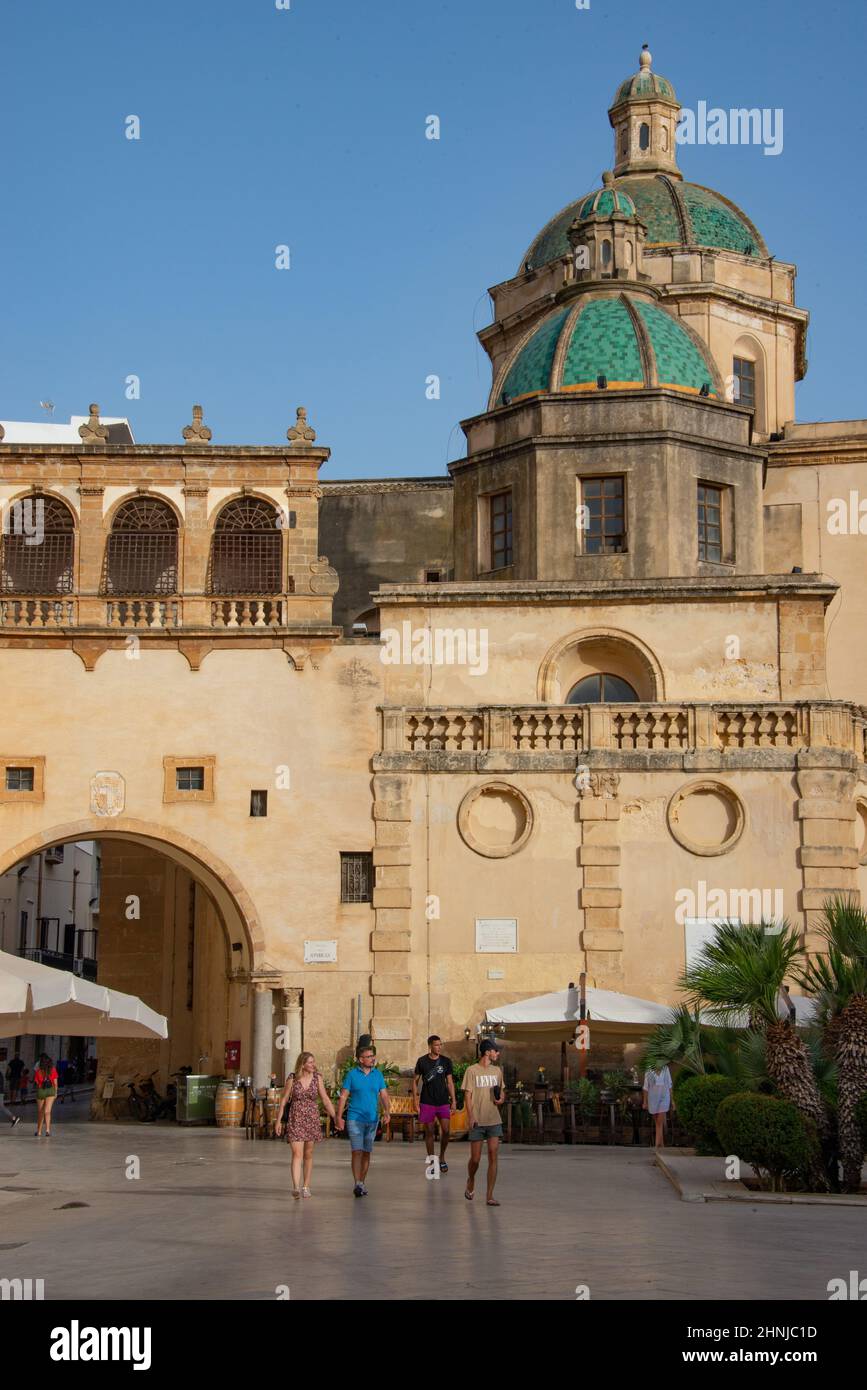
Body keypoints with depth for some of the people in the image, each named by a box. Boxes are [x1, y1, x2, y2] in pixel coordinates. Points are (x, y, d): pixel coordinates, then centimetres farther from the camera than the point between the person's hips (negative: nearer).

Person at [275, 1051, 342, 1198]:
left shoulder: (317, 1078, 1)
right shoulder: (292, 1079, -5)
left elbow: (325, 1100, 3)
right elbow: (283, 1100, 2)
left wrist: (335, 1117, -3)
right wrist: (278, 1121, 0)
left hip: (312, 1120, 3)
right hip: (296, 1120, -2)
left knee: (308, 1155, 10)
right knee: (297, 1154, -13)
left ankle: (306, 1187, 20)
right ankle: (296, 1187, -20)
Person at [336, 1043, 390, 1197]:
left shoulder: (378, 1074, 7)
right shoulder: (352, 1074, -2)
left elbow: (383, 1095, 4)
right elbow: (343, 1096, -1)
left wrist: (386, 1112, -12)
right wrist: (339, 1117, -7)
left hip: (372, 1120, 3)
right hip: (355, 1119, -3)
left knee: (367, 1153, 9)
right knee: (357, 1151, -12)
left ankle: (362, 1183, 19)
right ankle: (357, 1184, -15)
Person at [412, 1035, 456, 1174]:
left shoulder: (446, 1061, 4)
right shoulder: (422, 1061, -1)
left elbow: (450, 1082, 9)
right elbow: (415, 1080, 6)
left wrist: (453, 1101, 4)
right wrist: (415, 1099, -1)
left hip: (443, 1102, 1)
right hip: (427, 1103, -1)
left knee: (445, 1131, -7)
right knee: (429, 1132, 2)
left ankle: (442, 1157, 14)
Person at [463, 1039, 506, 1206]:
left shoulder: (497, 1070, 11)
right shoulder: (472, 1070, -4)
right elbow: (468, 1095, -5)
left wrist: (501, 1098, 0)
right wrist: (470, 1116, -13)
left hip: (494, 1121, 4)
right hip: (477, 1122, -4)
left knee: (493, 1157, -5)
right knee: (475, 1159, 2)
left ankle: (490, 1195, -2)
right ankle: (471, 1181, 33)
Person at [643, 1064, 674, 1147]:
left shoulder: (665, 1069, -4)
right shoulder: (649, 1071, -7)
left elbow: (669, 1085, 3)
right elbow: (646, 1087, -2)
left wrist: (672, 1100, 4)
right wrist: (645, 1102, -3)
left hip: (664, 1099, -1)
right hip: (653, 1099, 1)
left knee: (660, 1124, -12)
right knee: (658, 1123, 12)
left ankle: (657, 1146, -15)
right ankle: (662, 1145, 27)